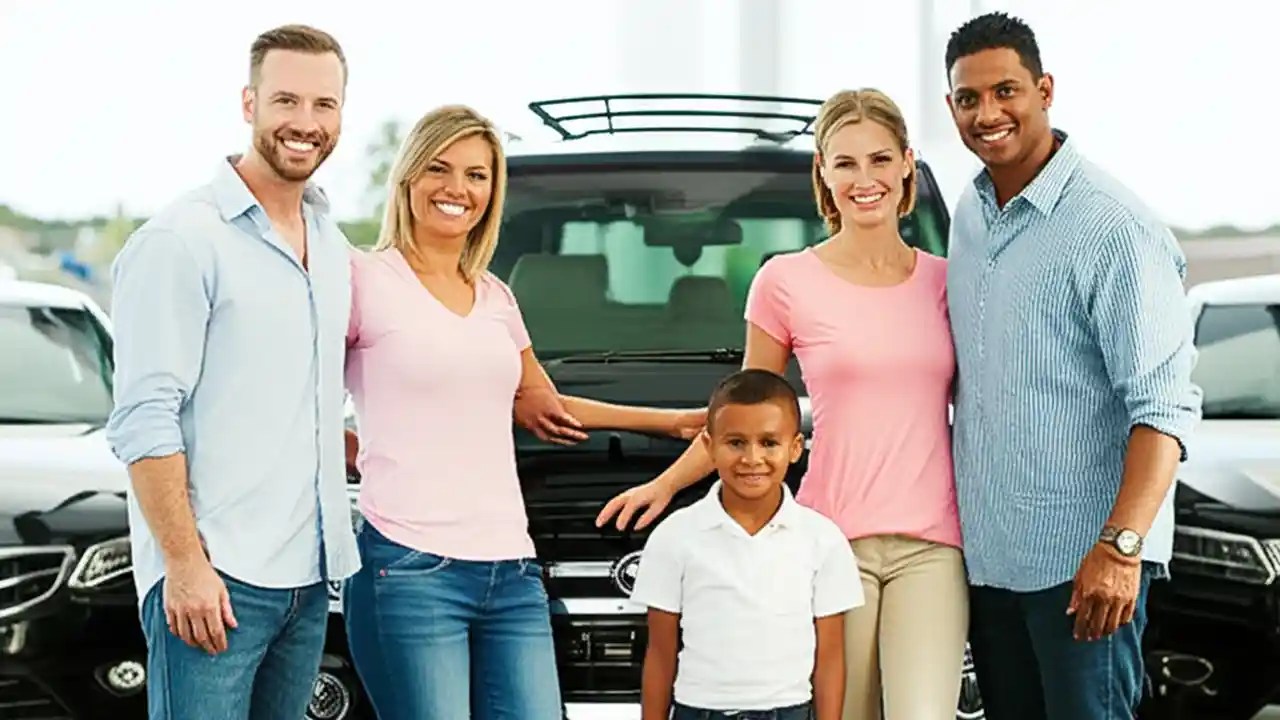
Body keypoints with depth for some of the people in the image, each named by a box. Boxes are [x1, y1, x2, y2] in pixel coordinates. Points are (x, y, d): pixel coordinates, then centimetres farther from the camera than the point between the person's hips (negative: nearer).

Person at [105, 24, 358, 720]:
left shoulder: (330, 242, 14)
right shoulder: (180, 241, -10)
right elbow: (143, 422, -14)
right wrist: (185, 563, -18)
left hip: (308, 576, 7)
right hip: (215, 580, -7)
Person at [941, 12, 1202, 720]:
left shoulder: (1112, 227, -14)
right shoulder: (969, 215, 10)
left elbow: (1164, 404, -19)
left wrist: (1121, 545, -27)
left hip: (1081, 560, -7)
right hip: (985, 552, 8)